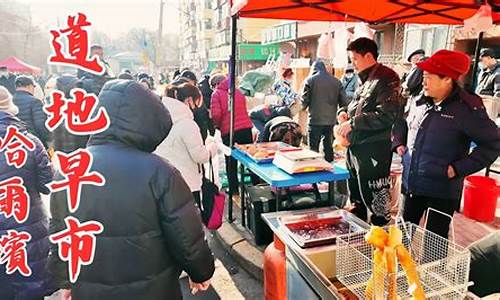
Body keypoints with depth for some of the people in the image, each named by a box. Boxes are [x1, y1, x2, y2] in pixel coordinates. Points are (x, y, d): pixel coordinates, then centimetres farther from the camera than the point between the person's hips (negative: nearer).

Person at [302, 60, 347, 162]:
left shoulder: (310, 80, -3)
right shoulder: (336, 81, 6)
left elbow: (304, 101, -4)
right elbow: (343, 102, 5)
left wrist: (303, 106, 16)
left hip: (315, 120, -3)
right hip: (331, 120, 4)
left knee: (314, 149, 3)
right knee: (328, 148, 14)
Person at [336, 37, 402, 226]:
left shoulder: (386, 78, -14)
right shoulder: (364, 79, 15)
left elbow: (387, 115, -24)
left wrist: (352, 123, -21)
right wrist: (345, 112, 6)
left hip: (374, 151, -10)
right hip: (356, 147, 10)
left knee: (375, 200, -1)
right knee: (356, 196, 23)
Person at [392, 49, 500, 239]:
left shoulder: (467, 109, -15)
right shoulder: (420, 102, 4)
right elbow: (404, 125, 24)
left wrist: (459, 168, -16)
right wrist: (399, 143, 7)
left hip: (442, 191, -6)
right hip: (411, 184, 6)